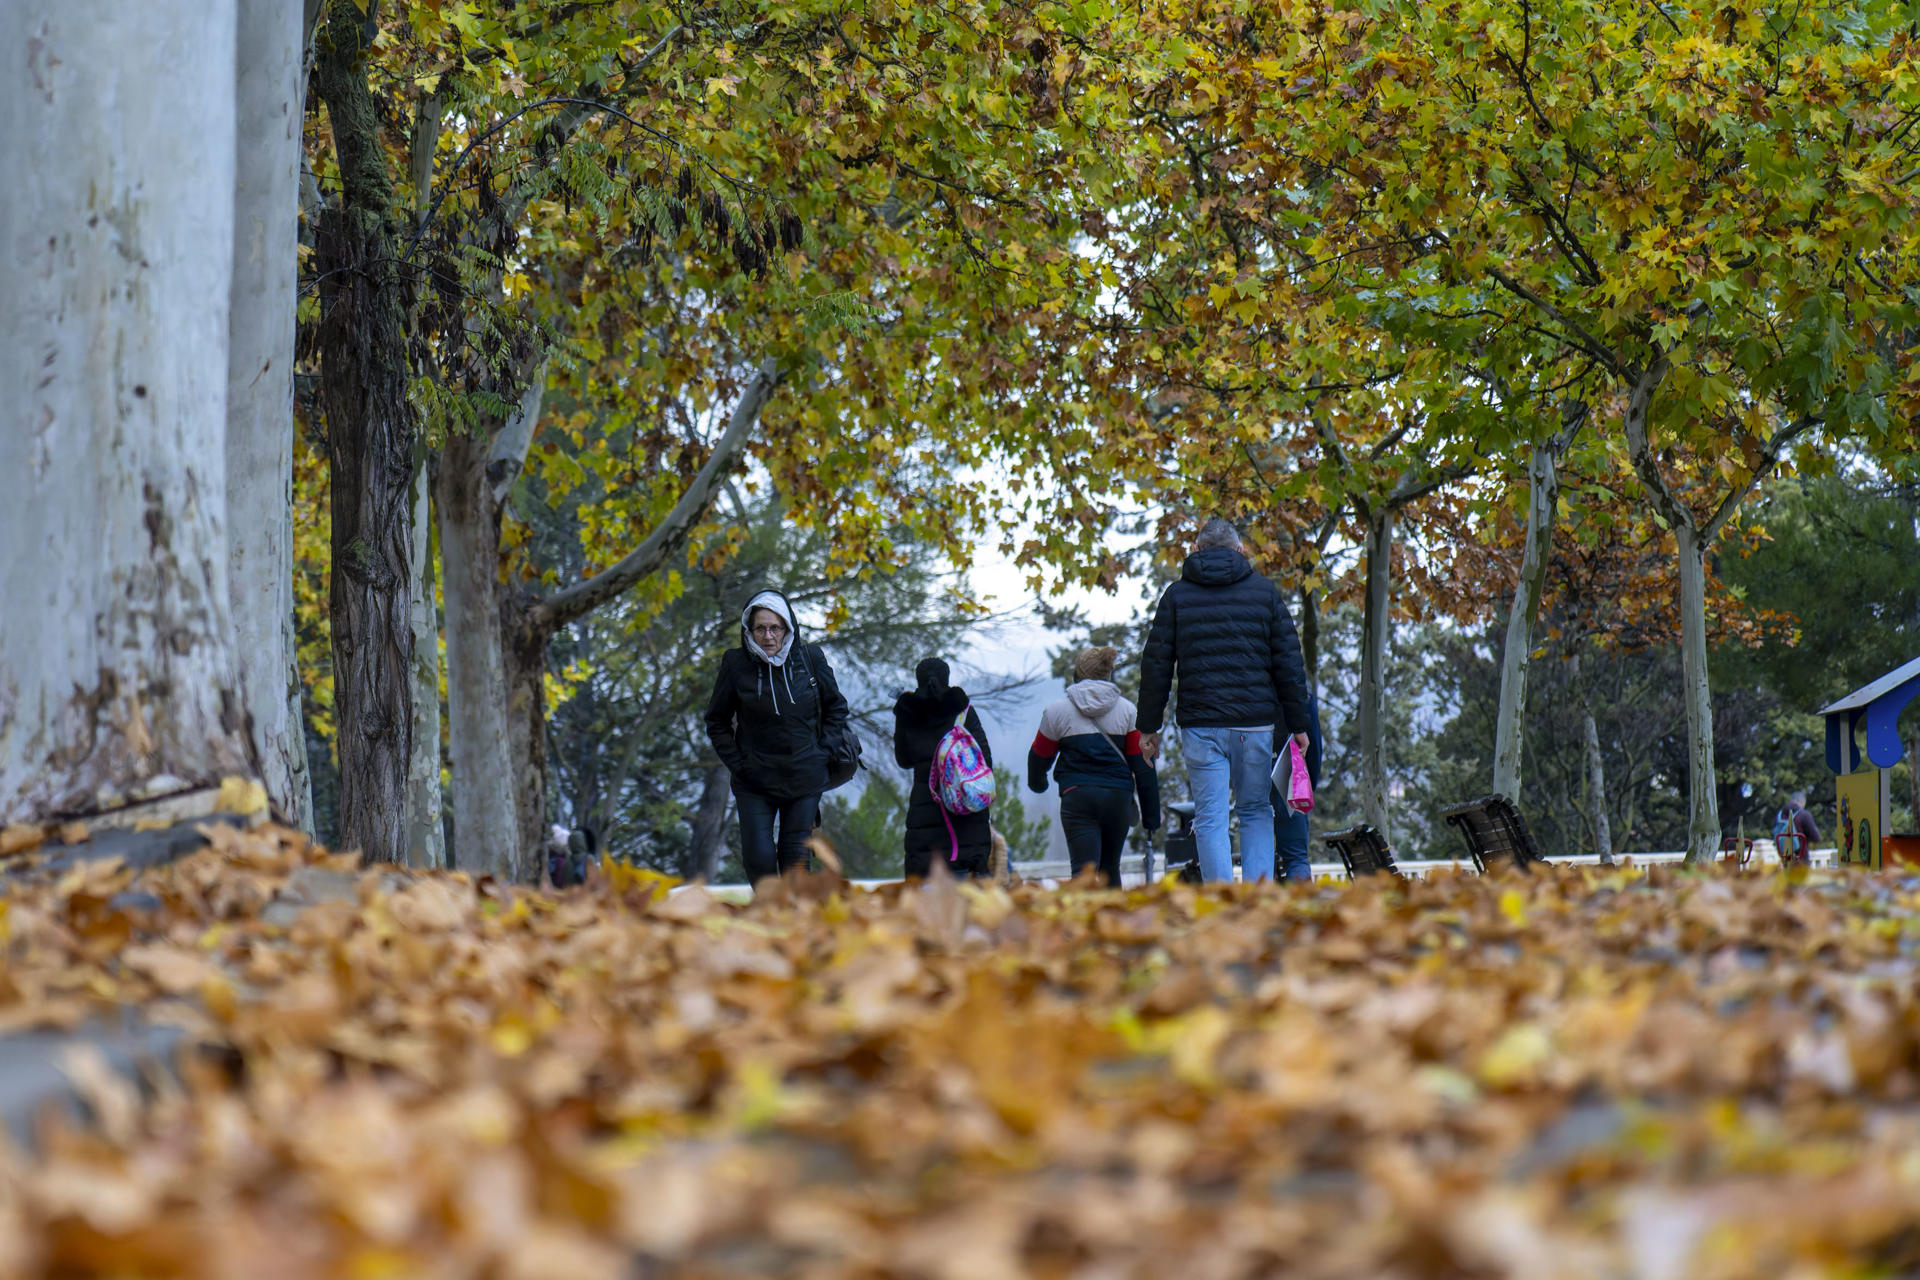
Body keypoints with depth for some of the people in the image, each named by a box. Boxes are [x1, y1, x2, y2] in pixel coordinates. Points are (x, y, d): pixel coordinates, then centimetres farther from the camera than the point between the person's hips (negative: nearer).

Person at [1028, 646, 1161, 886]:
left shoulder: (1057, 710, 3)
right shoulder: (1127, 710, 6)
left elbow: (1039, 756, 15)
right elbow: (1143, 765, 4)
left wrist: (1036, 783, 38)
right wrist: (1151, 815, 8)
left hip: (1077, 796, -2)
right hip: (1118, 795, 2)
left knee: (1083, 868, -10)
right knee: (1110, 866, 19)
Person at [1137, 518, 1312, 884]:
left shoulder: (1177, 595, 6)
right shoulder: (1265, 592, 7)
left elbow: (1156, 666, 4)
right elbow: (1289, 664, 5)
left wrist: (1149, 727, 9)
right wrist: (1297, 724, 10)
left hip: (1201, 726, -1)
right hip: (1256, 723, 1)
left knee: (1210, 819, 1)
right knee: (1256, 813, 13)